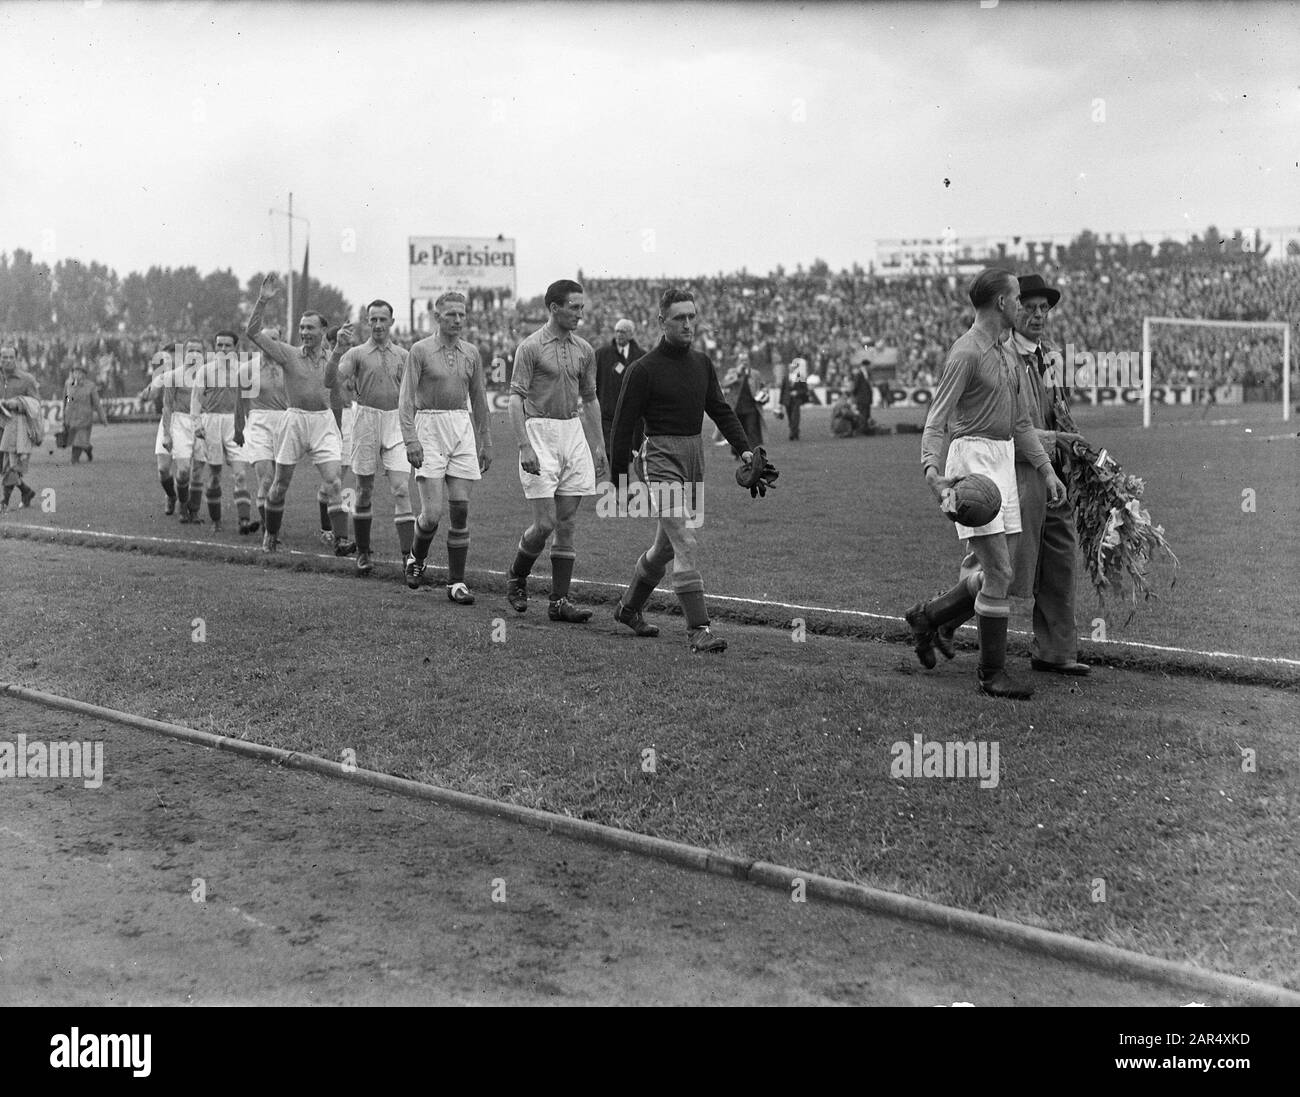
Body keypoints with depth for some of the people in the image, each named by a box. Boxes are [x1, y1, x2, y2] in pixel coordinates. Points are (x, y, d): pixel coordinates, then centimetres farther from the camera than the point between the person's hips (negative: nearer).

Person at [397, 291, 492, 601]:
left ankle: (456, 583, 7)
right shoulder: (420, 350, -2)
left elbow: (479, 399, 18)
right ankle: (417, 559, 22)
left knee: (460, 511, 0)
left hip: (463, 429, 4)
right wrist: (410, 439, -17)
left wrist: (486, 442, 16)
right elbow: (406, 398, -6)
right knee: (432, 514, -8)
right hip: (429, 427, -4)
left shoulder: (472, 352, 11)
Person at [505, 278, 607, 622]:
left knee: (567, 523, 4)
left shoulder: (584, 350, 11)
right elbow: (516, 397, -10)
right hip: (540, 431, -5)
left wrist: (599, 445, 13)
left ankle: (559, 601, 8)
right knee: (545, 523, -9)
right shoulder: (530, 347, -6)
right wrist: (524, 447, -18)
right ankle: (516, 578, 18)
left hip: (574, 431, 6)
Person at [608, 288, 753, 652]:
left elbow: (720, 409, 17)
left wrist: (744, 447, 3)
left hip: (694, 457, 7)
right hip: (662, 456, -7)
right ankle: (698, 629, -16)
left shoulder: (702, 363, 11)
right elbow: (623, 423, -5)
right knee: (686, 541, -16)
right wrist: (618, 480, -5)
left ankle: (629, 607, 35)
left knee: (667, 543, 16)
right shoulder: (644, 369, -8)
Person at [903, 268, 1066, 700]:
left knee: (1001, 571, 9)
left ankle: (928, 617, 27)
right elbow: (936, 418, -18)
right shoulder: (966, 353, -12)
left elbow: (1019, 420, 25)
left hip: (1005, 459, 9)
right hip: (973, 458, -9)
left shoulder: (1007, 352, 17)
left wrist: (1046, 469, 22)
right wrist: (931, 471, -33)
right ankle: (992, 675, 1)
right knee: (998, 572, -9)